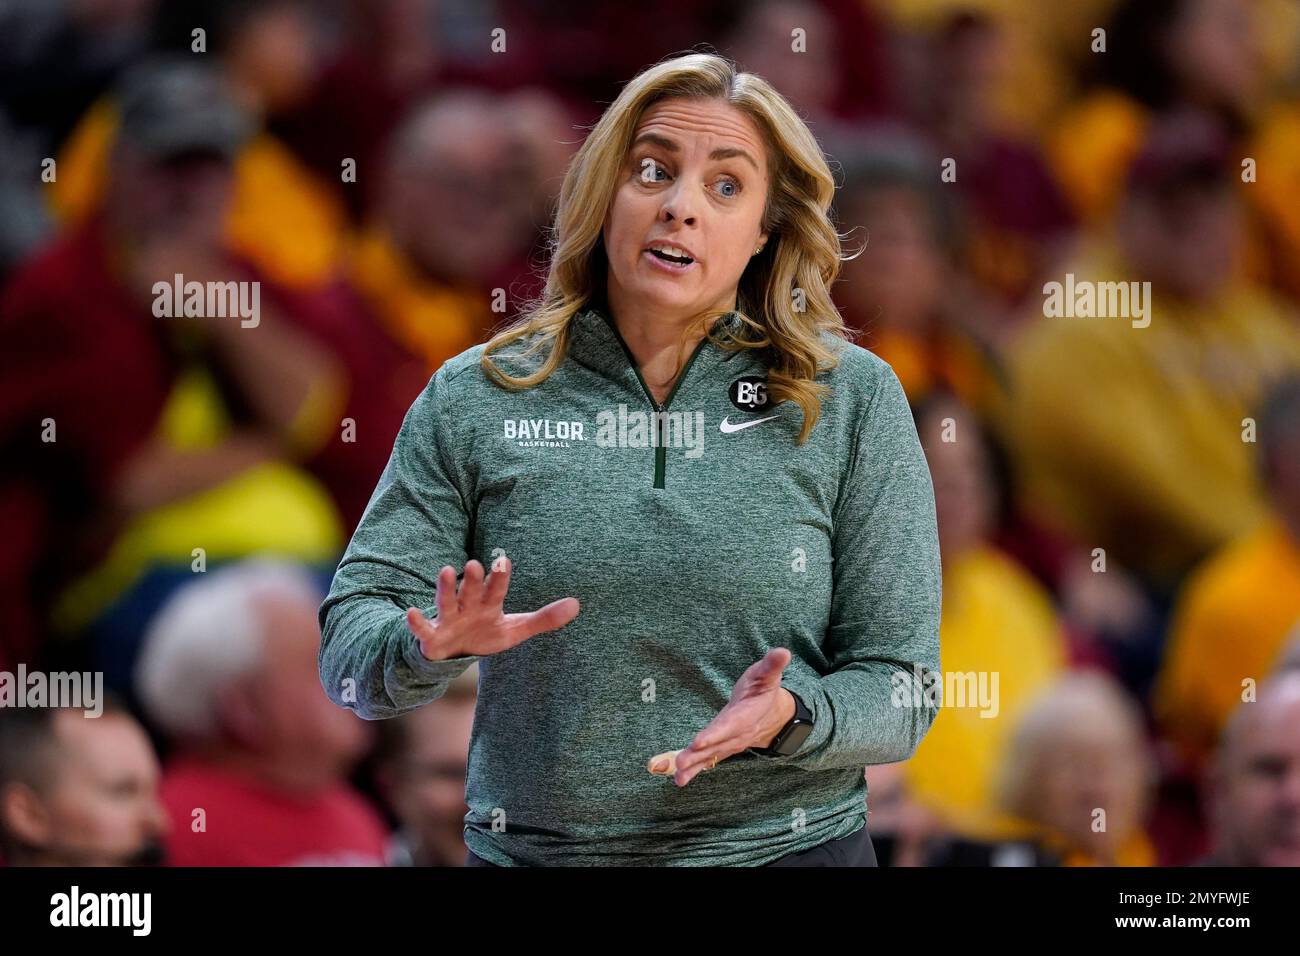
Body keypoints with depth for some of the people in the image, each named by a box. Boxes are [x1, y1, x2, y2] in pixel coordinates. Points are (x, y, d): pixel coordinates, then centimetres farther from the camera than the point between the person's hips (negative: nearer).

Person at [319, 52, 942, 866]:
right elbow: (351, 643, -3)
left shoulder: (853, 402, -3)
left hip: (782, 846, -1)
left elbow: (900, 687, -3)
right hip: (529, 852, 1)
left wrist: (785, 718, -23)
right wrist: (433, 647, -24)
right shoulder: (474, 401, 0)